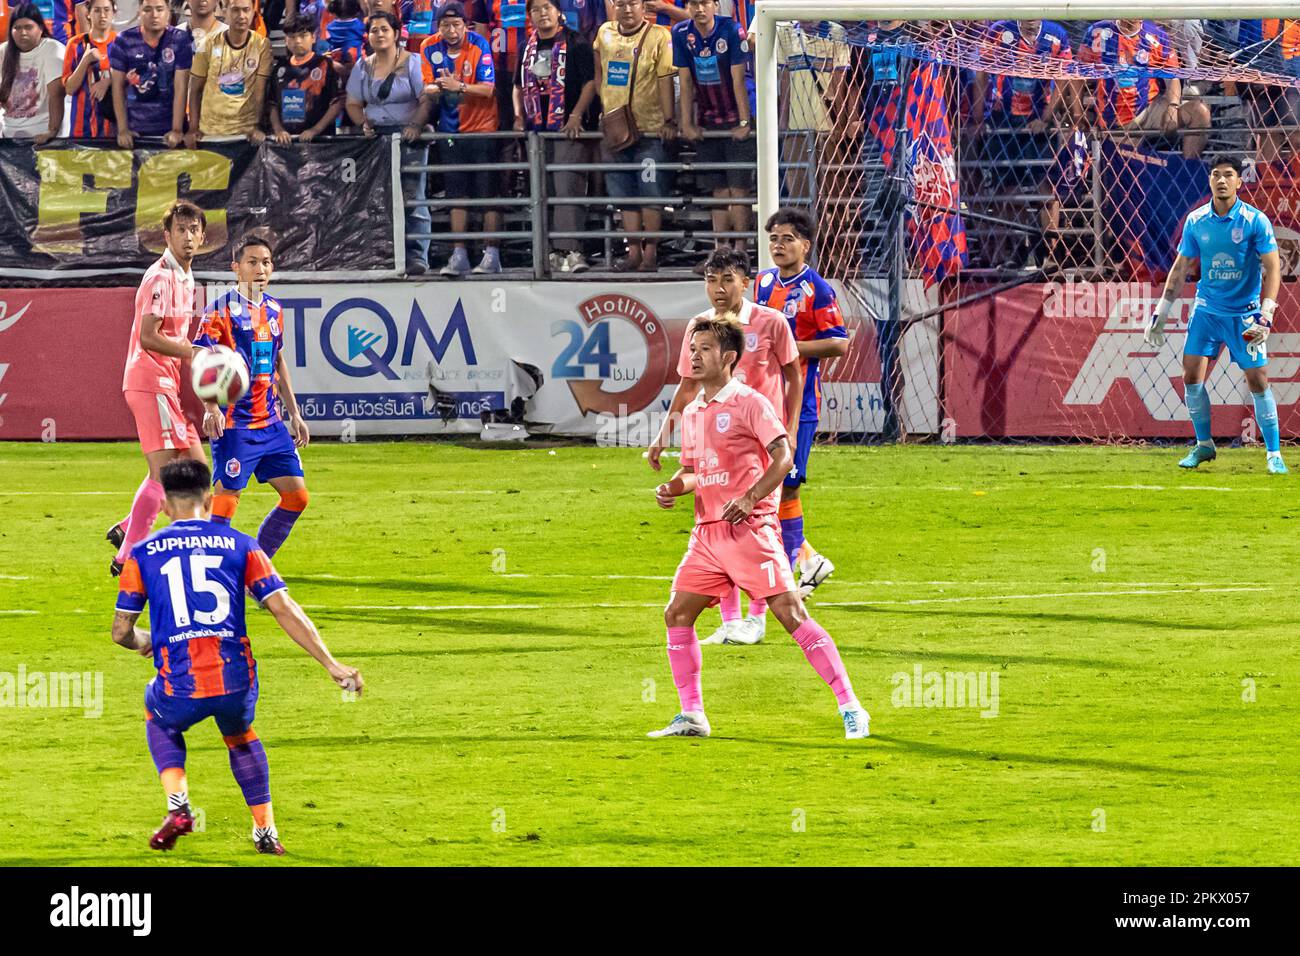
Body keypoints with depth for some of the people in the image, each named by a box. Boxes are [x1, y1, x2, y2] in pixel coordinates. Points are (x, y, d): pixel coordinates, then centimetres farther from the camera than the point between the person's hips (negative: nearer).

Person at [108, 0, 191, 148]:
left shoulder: (181, 40, -5)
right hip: (135, 130, 1)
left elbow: (181, 87, -8)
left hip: (169, 131, -1)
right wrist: (122, 129, -6)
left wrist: (177, 130, -13)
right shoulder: (124, 41, -2)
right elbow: (118, 87, 0)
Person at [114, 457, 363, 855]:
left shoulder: (142, 554, 8)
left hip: (181, 687, -1)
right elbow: (285, 611, 1)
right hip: (237, 681, 1)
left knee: (158, 719, 35)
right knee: (240, 736, 35)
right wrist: (331, 665, 4)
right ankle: (265, 830, 27)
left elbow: (120, 632, 10)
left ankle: (178, 806, 15)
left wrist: (143, 641, 34)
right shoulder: (240, 545, 8)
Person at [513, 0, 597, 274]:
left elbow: (590, 82, -7)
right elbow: (520, 86, 25)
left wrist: (577, 115, -16)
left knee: (568, 187, -16)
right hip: (538, 128, 7)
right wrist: (519, 116, 10)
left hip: (569, 128, -7)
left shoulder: (575, 43, -2)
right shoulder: (528, 47, 15)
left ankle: (570, 251, -22)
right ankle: (553, 252, 12)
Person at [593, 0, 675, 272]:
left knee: (651, 193, -5)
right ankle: (633, 252, 10)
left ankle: (651, 253, -1)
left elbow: (665, 80, -9)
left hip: (650, 130, -5)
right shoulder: (604, 34, 9)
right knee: (625, 196, 6)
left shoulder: (659, 37, -5)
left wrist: (668, 120, -13)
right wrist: (603, 109, 18)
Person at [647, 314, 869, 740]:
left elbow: (782, 455, -14)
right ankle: (691, 717, 11)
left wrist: (750, 498, -25)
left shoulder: (748, 403, -6)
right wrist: (672, 488, 4)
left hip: (748, 529, -8)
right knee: (677, 615, 2)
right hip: (707, 532, 8)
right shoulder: (692, 413, 16)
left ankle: (850, 710, -9)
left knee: (790, 613, -12)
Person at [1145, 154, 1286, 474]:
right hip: (1206, 309, 3)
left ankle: (1274, 453, 2)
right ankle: (1204, 445, 13)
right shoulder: (1195, 221, 0)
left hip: (1244, 312, -3)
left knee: (1258, 380, -8)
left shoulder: (1255, 220, -10)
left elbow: (1272, 267, -11)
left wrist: (1266, 313, -22)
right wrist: (1161, 312, 8)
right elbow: (1181, 267, 10)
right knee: (1191, 374, -3)